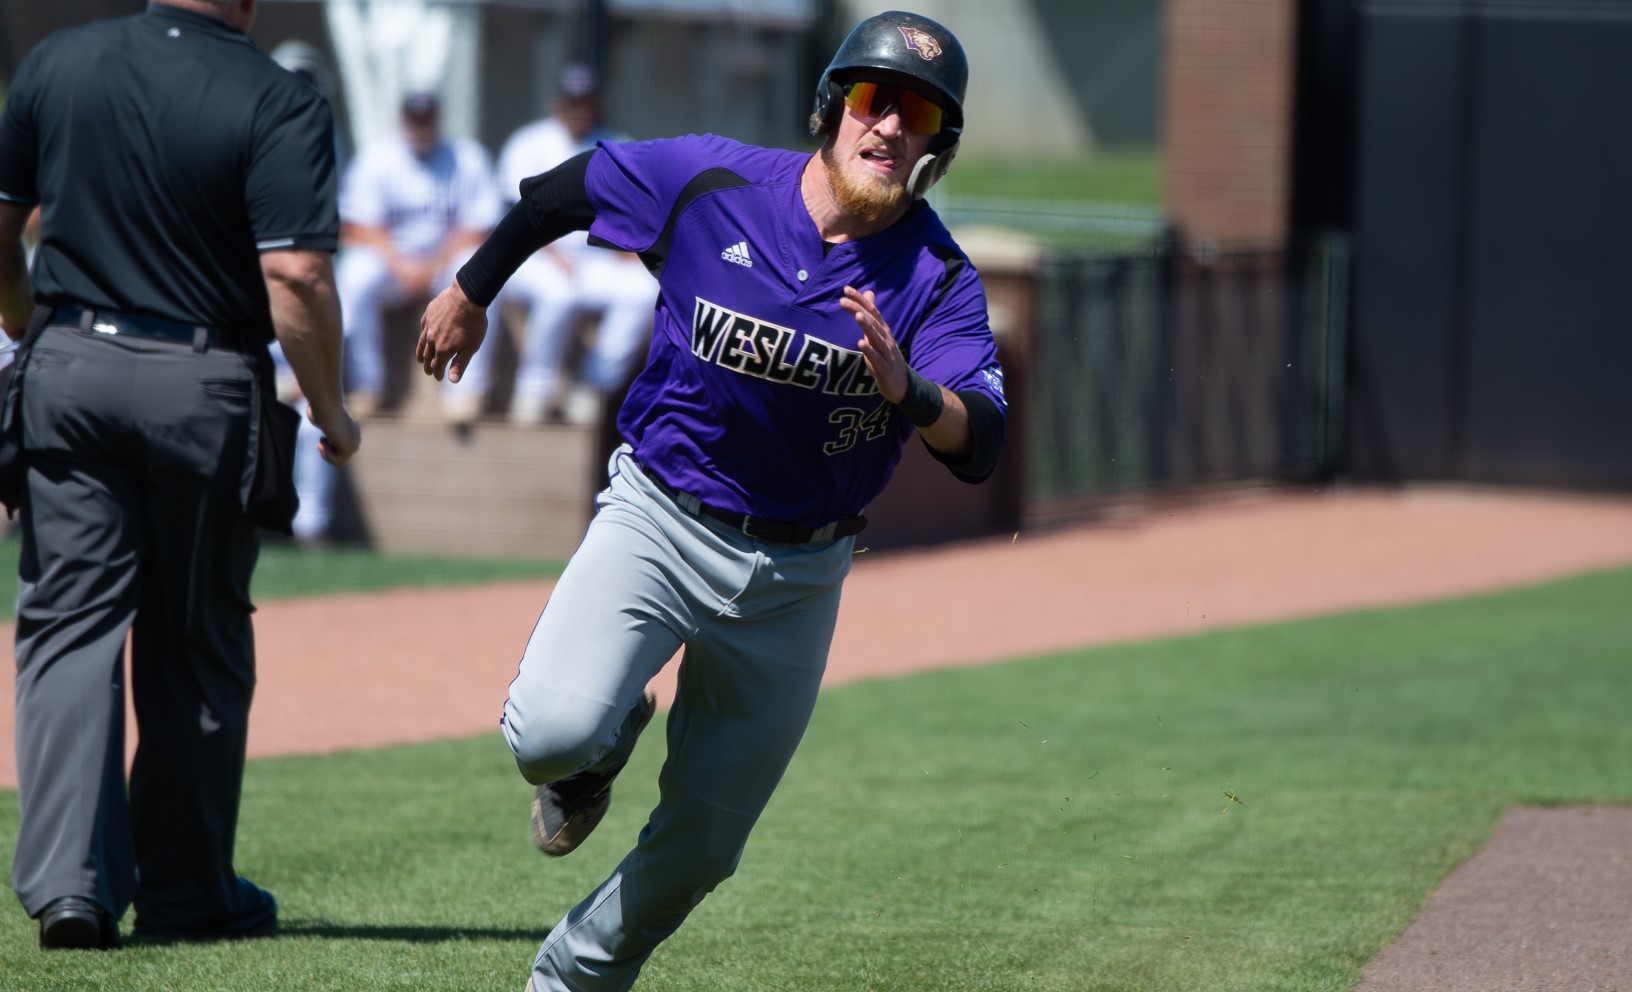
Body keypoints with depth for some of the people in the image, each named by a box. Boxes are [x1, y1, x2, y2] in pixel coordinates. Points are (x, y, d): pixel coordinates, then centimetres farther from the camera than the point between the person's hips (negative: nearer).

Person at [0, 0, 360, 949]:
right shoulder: (278, 105, -12)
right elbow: (297, 276, -19)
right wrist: (333, 415, -6)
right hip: (204, 386, -2)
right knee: (196, 646, 11)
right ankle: (187, 887, 20)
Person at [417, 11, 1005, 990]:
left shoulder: (938, 278, -11)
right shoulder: (708, 180, -10)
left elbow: (980, 447, -23)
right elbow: (563, 189, 8)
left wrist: (905, 390, -43)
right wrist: (471, 293, 18)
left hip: (797, 574, 1)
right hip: (660, 520, -1)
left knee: (702, 845, 9)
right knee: (552, 732, -27)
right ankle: (605, 740, 10)